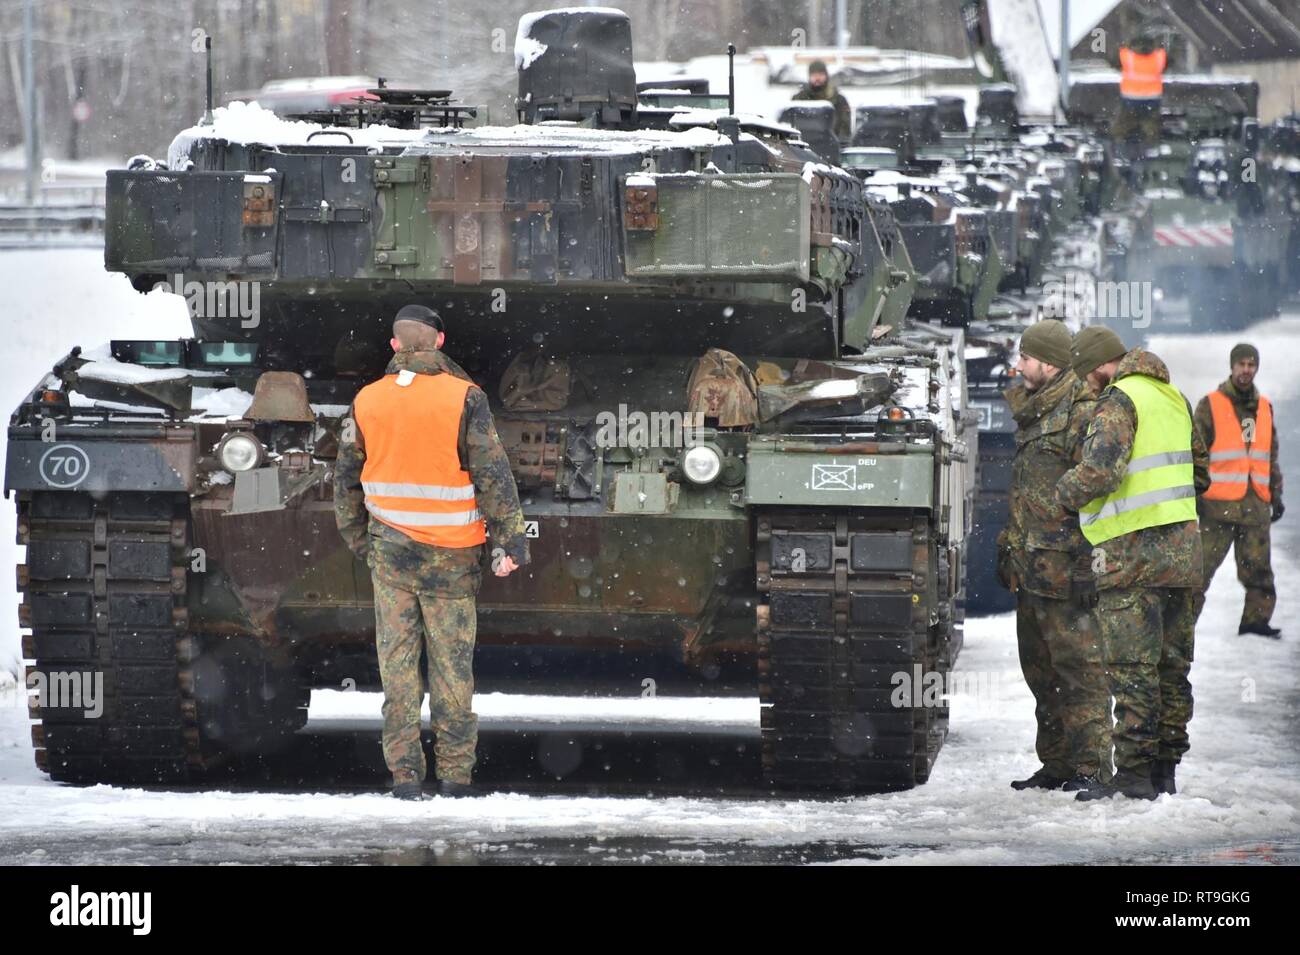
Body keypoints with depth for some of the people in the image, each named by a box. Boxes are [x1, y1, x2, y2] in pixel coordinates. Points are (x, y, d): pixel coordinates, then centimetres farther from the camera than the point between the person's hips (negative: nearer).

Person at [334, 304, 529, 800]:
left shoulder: (367, 400, 1)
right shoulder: (463, 397, -10)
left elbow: (347, 476, 10)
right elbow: (494, 475, -11)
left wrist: (357, 537, 23)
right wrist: (510, 541, -6)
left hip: (389, 550, 3)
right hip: (449, 555, -3)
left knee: (397, 663, 6)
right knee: (453, 664, 5)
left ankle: (405, 774, 4)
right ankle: (454, 774, 8)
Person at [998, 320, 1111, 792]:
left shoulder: (1083, 413, -13)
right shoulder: (1031, 413, 18)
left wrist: (1091, 556, -21)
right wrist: (1008, 549, 26)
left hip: (1066, 568, -10)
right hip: (1031, 570, 10)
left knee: (1079, 668, -8)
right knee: (1041, 670, 14)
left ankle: (1091, 767, -7)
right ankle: (1056, 765, 21)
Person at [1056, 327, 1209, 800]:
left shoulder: (1119, 401, -12)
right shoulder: (1172, 397, 15)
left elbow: (1101, 470, -24)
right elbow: (1200, 470, 23)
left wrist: (1065, 491, -6)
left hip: (1133, 550, -8)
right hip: (1181, 547, 8)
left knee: (1131, 668, -6)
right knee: (1171, 665, 11)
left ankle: (1134, 772, -6)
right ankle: (1165, 768, 15)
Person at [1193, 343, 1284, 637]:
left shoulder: (1264, 407, 16)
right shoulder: (1210, 405, -1)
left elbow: (1271, 456, 24)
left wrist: (1276, 494, 21)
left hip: (1256, 503, 5)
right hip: (1219, 503, -5)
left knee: (1258, 566, 4)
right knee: (1202, 564, -6)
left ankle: (1256, 619, 11)